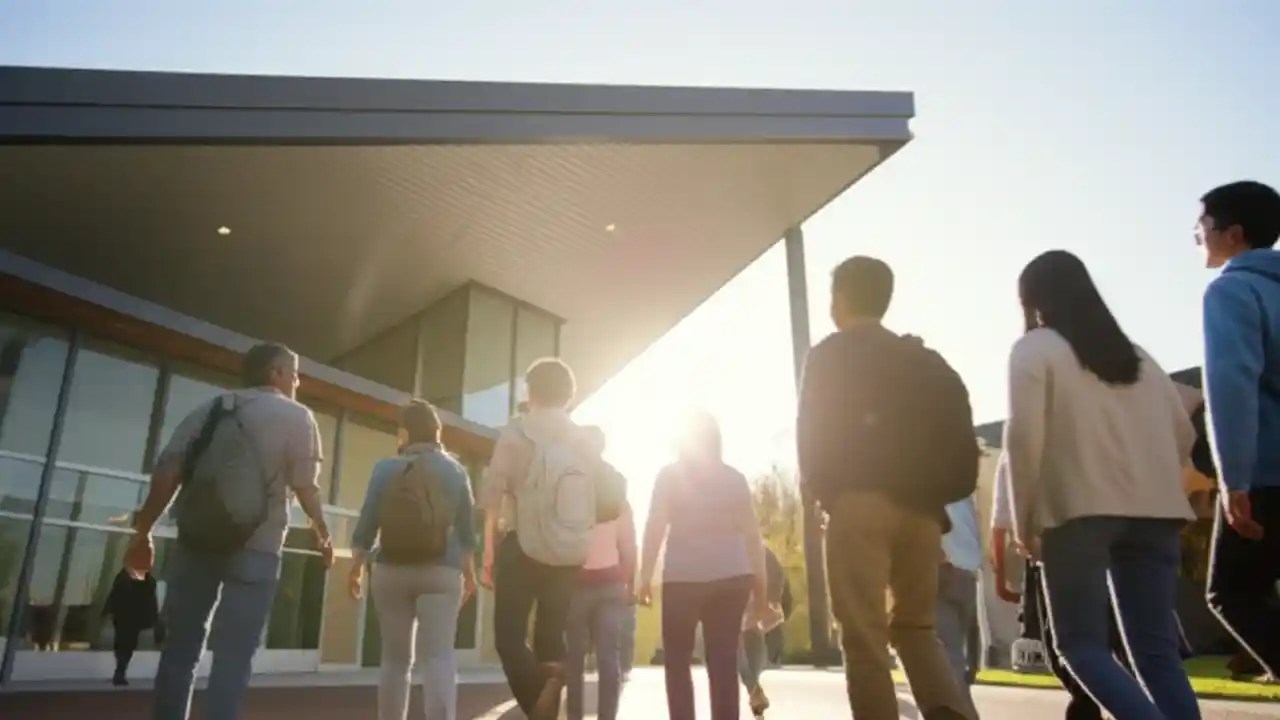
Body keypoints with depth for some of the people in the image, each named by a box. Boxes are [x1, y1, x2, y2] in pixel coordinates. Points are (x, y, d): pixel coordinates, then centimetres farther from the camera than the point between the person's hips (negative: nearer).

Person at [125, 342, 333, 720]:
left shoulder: (209, 409, 14)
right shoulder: (296, 416, 2)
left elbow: (166, 471, 5)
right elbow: (305, 486, -4)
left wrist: (142, 533, 8)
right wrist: (323, 534, 10)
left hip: (196, 539, 4)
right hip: (255, 546, -4)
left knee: (181, 646, 11)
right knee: (234, 654, 0)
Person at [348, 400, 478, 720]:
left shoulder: (386, 469, 1)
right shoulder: (455, 470, 4)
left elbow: (367, 523, 0)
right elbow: (465, 529, 7)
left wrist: (356, 568, 11)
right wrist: (469, 573, 16)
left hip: (391, 571, 1)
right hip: (441, 573, -1)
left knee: (395, 658, 12)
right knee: (438, 656, -6)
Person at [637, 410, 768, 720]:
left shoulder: (670, 475, 4)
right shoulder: (734, 478, 12)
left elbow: (655, 528, -3)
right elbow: (752, 534, 10)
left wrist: (645, 578, -2)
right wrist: (761, 584, 13)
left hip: (683, 578, -2)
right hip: (731, 578, 3)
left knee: (677, 662, 9)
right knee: (724, 664, 5)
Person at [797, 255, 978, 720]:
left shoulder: (829, 355, 4)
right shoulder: (925, 360, 19)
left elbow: (813, 433, -4)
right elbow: (960, 434, 9)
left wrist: (816, 489, 10)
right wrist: (934, 492, 15)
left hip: (859, 504, -5)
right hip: (919, 507, 5)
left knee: (864, 636, -1)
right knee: (916, 626, 16)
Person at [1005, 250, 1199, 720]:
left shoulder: (1034, 349, 3)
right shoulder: (1135, 353, 21)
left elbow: (1025, 435, -9)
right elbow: (1183, 434, 17)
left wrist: (1024, 519, -3)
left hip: (1077, 509, -6)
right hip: (1154, 511, 6)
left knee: (1081, 643, 1)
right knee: (1156, 649, 7)